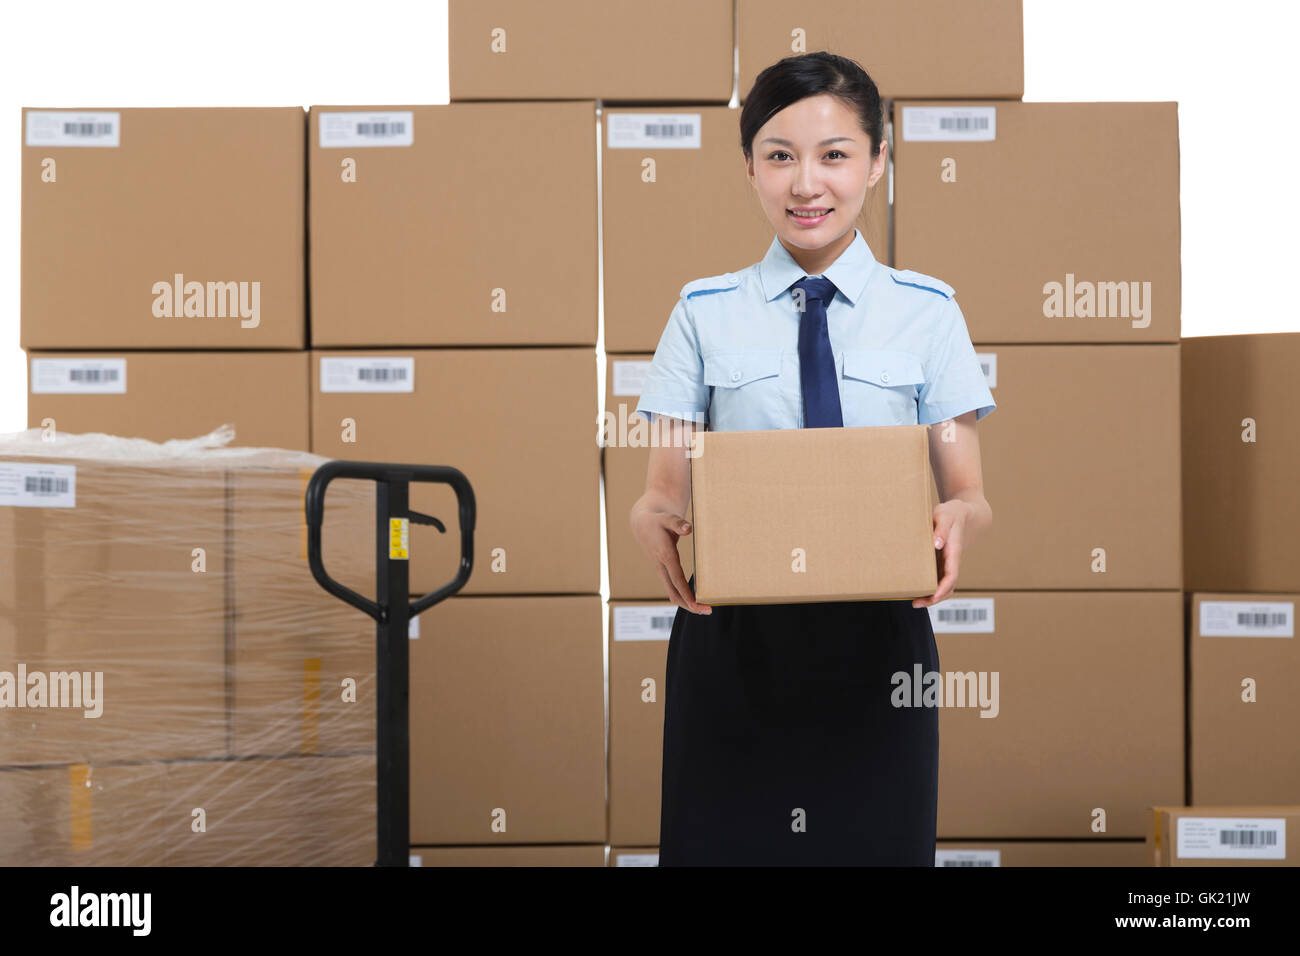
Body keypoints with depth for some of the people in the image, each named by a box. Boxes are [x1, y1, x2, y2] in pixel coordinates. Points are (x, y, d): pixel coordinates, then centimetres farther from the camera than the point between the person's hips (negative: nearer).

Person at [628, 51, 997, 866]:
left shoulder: (927, 312, 5)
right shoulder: (705, 314, 5)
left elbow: (969, 493, 3)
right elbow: (665, 488, 3)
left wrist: (962, 519, -20)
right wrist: (652, 521, -20)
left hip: (877, 641, 0)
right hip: (732, 635, 0)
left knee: (874, 840, 6)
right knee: (726, 838, 4)